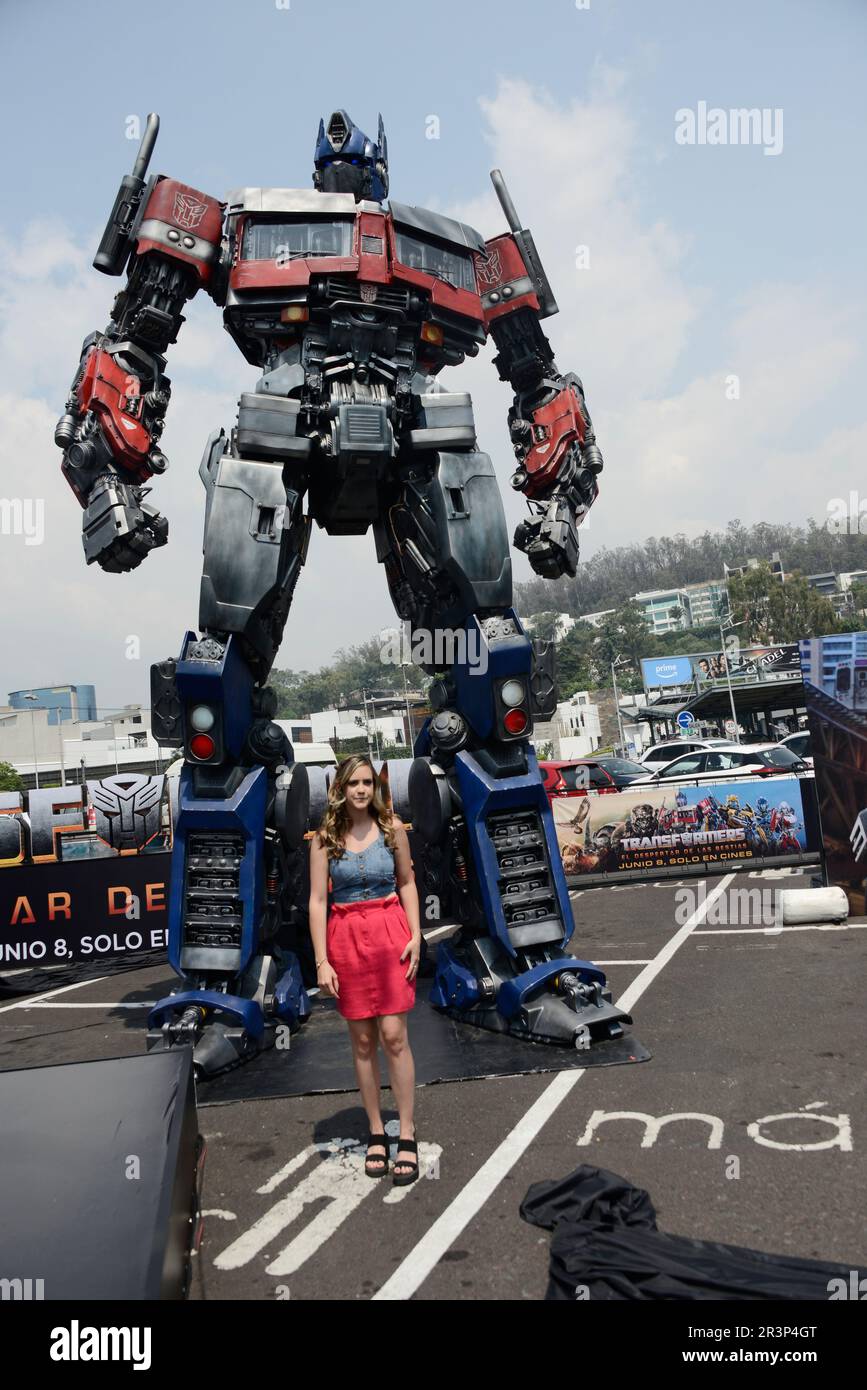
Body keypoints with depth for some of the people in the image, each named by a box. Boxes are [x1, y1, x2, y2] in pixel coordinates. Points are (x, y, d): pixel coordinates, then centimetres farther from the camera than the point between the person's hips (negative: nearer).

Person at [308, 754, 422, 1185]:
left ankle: (407, 1135, 8)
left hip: (390, 932, 0)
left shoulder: (392, 828, 1)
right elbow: (317, 900, -2)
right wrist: (322, 962, -6)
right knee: (362, 1040, 8)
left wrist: (415, 936, -2)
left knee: (393, 1035, -4)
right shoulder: (324, 838, -2)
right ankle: (376, 1133, 22)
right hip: (346, 938, 1)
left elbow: (407, 883, 8)